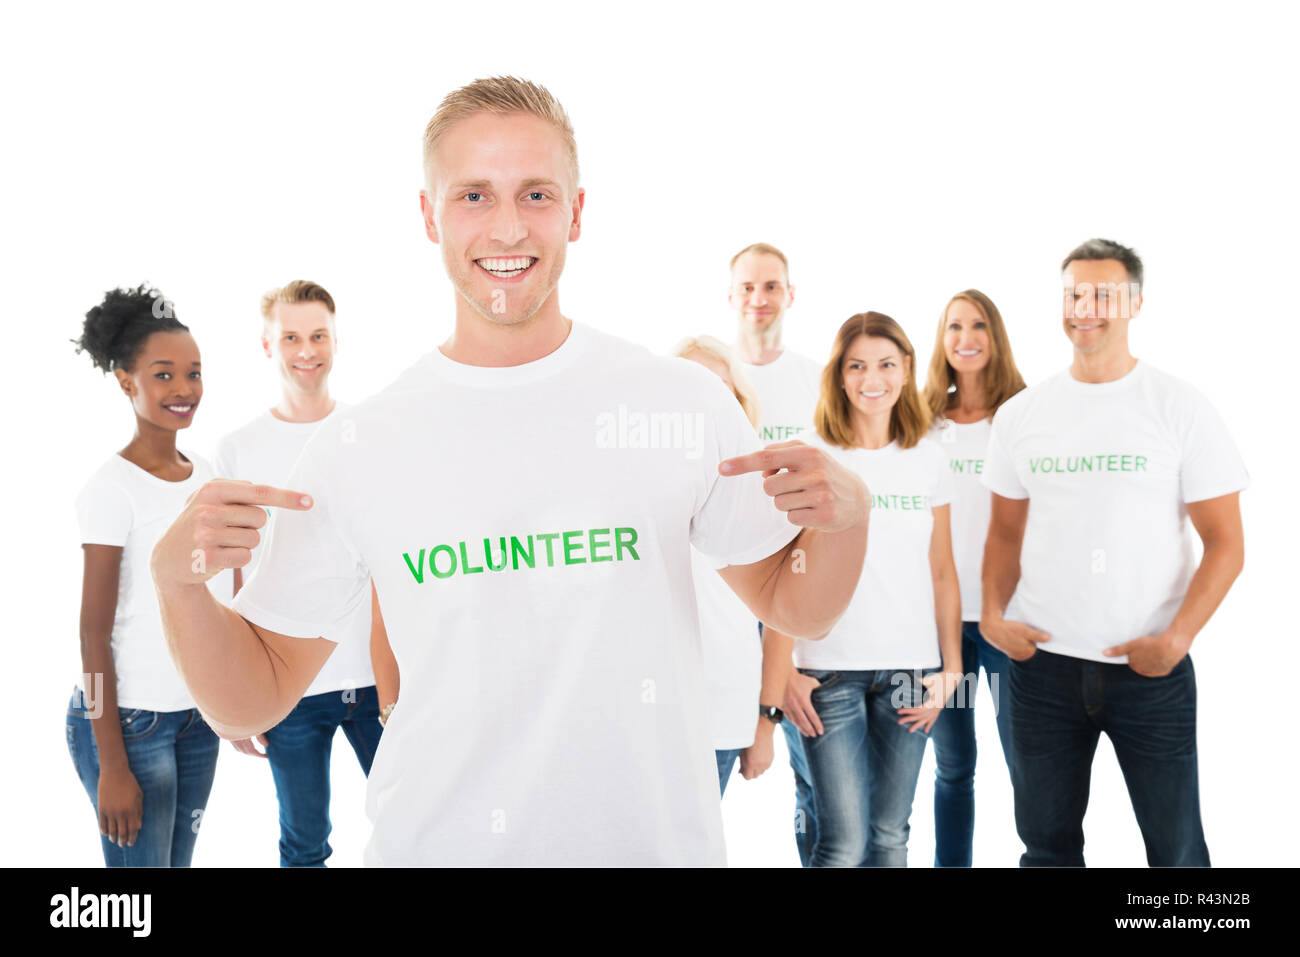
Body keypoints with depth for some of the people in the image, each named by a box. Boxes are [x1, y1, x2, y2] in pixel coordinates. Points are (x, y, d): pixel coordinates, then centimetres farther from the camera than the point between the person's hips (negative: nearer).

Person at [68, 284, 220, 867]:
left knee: (180, 861, 12)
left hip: (197, 715, 7)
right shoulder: (113, 488, -13)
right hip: (127, 719, -6)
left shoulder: (203, 475, 7)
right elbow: (94, 632, -14)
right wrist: (112, 766, -15)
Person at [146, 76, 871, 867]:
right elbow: (251, 704, 0)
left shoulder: (687, 401, -6)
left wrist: (846, 517, -16)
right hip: (436, 845, 0)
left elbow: (797, 610, 4)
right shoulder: (355, 449, -5)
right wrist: (180, 583, -18)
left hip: (659, 842, 0)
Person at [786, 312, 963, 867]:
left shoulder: (929, 461, 8)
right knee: (843, 843, -5)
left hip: (910, 669, 3)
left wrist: (950, 668, 6)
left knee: (889, 835, 8)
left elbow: (942, 574, 11)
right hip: (830, 669, -3)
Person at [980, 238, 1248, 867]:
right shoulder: (1019, 414, 5)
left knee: (1176, 844, 5)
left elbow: (1225, 543, -4)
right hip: (1042, 660, 3)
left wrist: (1178, 638, -15)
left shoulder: (1181, 408, -3)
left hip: (1151, 669, -2)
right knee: (1047, 842, 13)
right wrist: (992, 614, -3)